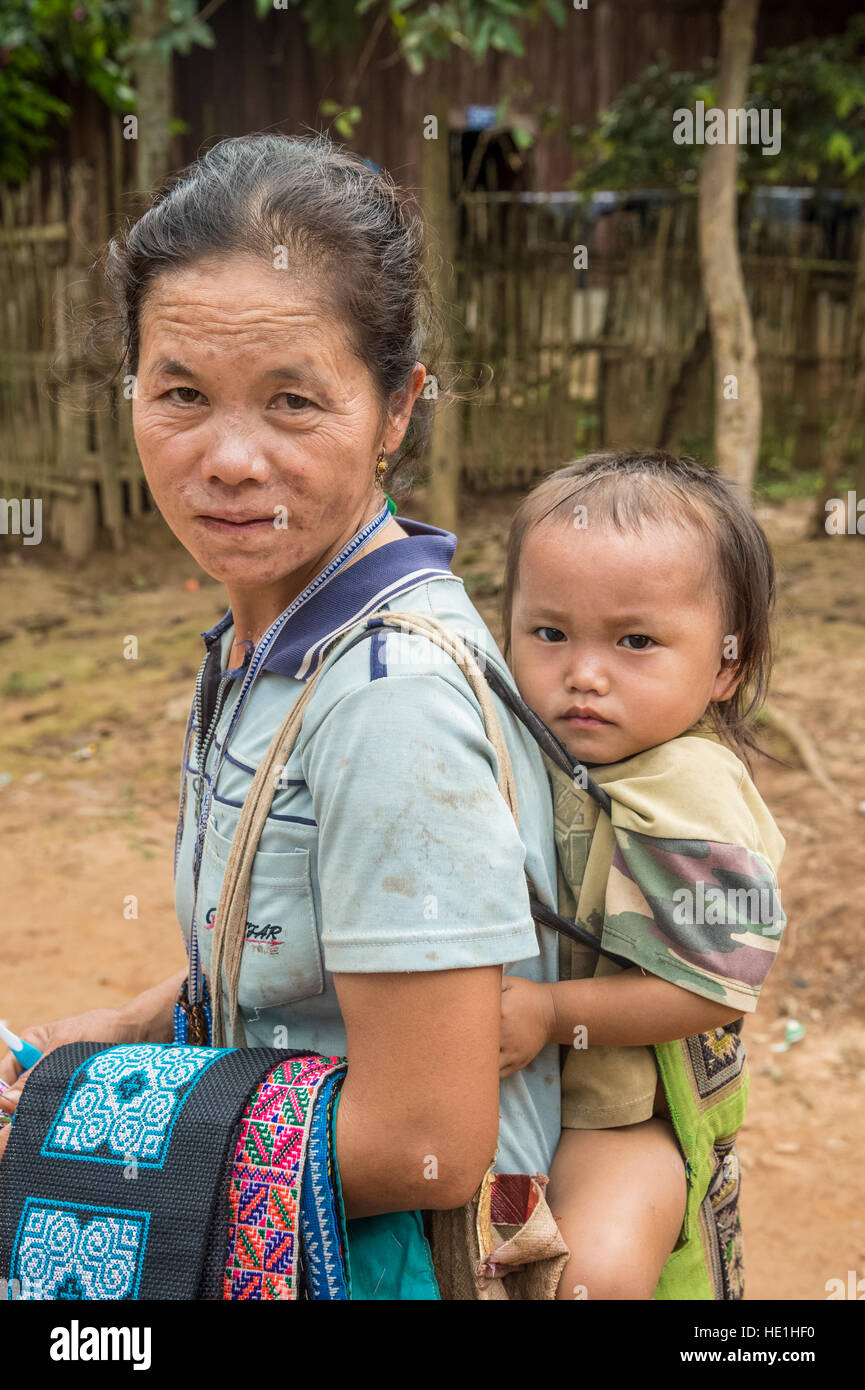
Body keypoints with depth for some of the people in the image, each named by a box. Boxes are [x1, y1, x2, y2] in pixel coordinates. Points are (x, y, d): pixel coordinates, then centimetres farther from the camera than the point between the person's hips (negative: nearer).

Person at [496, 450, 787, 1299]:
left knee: (596, 1267, -29)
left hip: (624, 1113, -8)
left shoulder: (688, 799, -26)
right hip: (524, 1087, 8)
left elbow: (714, 989, -26)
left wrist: (554, 1014, -26)